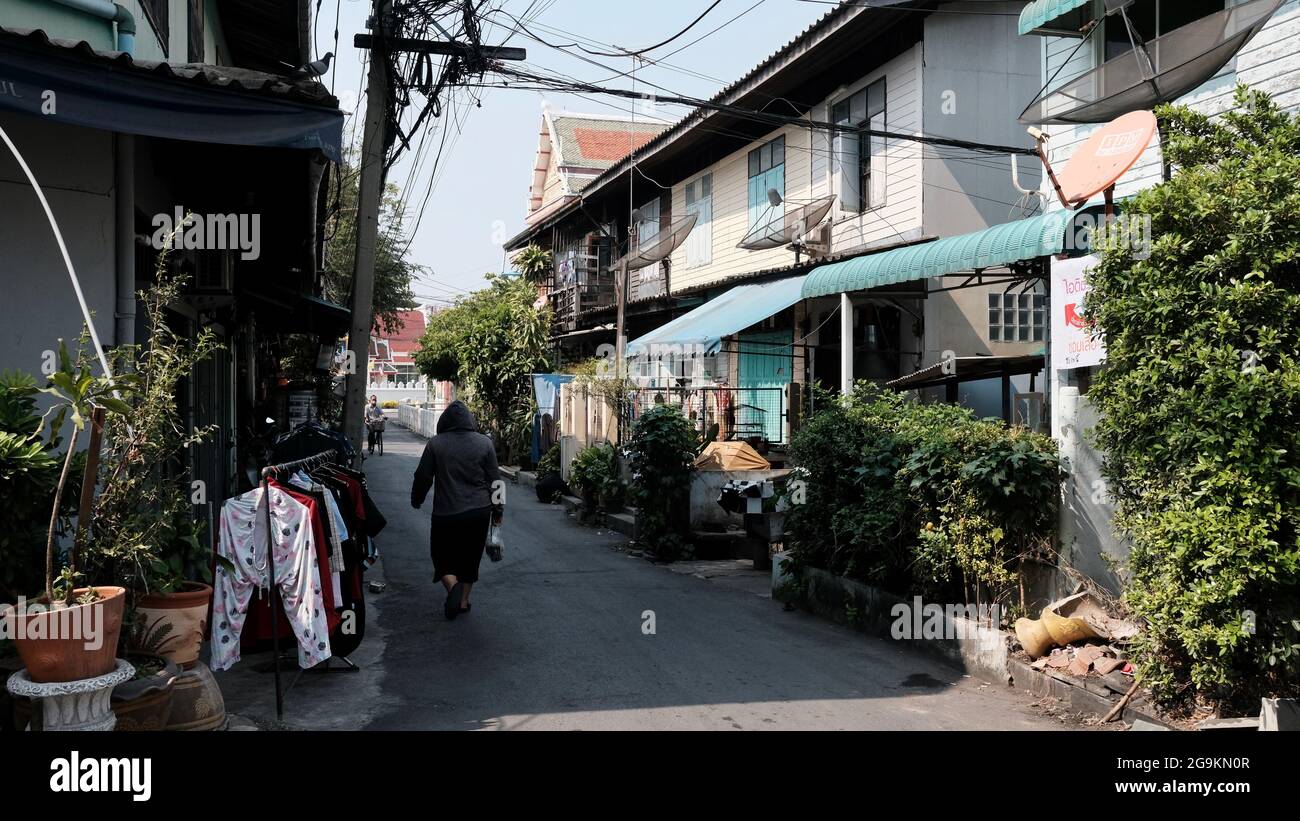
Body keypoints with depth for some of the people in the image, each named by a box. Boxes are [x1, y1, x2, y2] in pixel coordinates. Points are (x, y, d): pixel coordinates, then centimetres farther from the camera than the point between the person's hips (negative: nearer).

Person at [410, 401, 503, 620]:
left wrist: (416, 501, 19)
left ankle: (453, 585, -13)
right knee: (470, 557, 15)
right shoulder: (484, 443, -1)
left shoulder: (435, 444, -5)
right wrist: (498, 509, 12)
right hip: (479, 511, 2)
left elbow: (423, 477, 1)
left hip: (445, 513, -2)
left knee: (442, 554, 12)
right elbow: (494, 480, 2)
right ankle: (463, 600, 21)